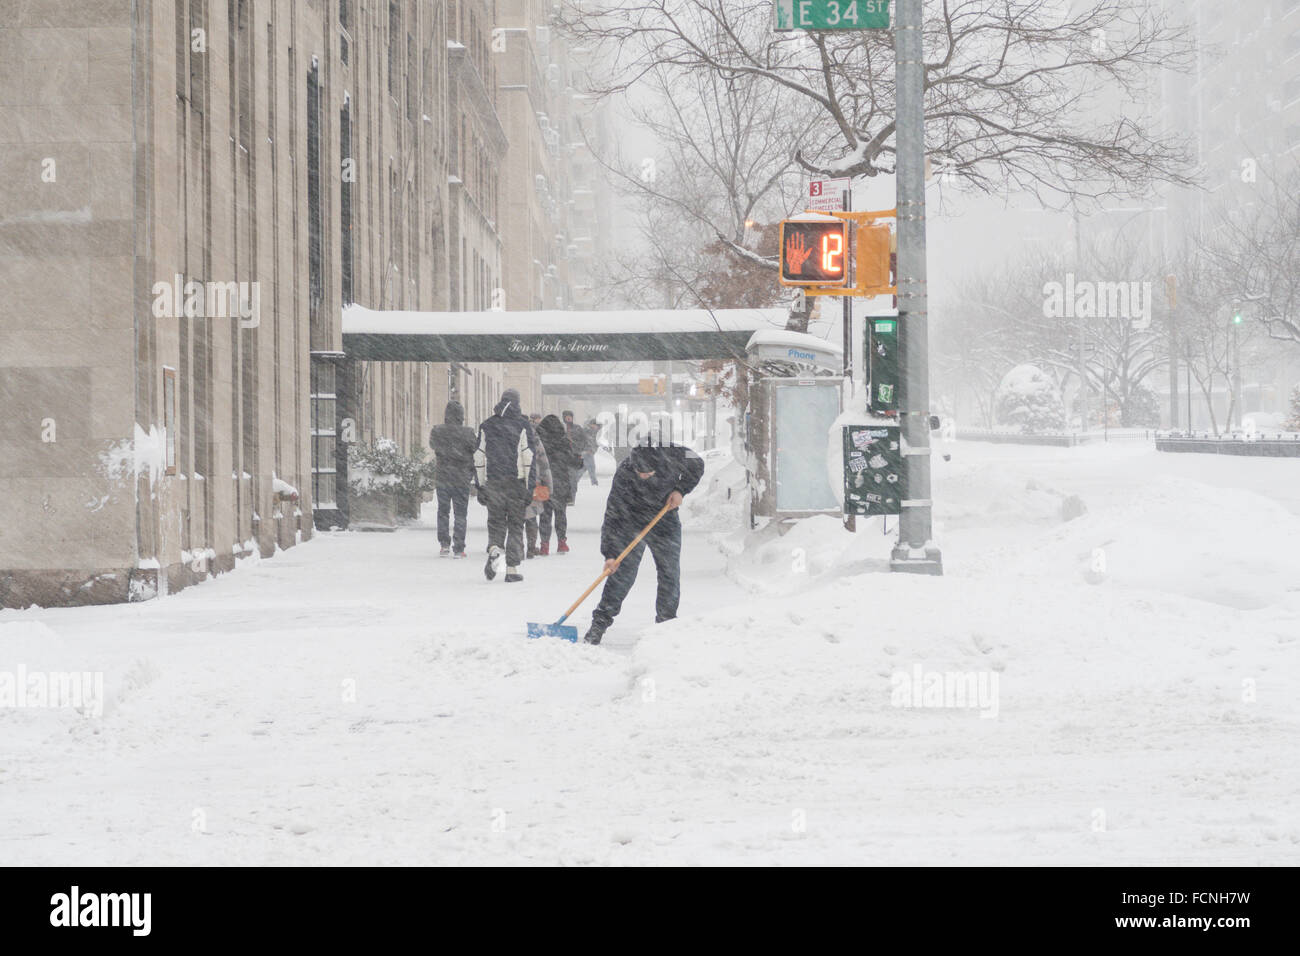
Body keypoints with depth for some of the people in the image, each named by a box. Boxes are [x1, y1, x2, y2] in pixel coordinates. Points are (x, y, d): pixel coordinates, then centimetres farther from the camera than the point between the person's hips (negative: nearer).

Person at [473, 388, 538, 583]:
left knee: (495, 521, 12)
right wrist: (530, 487, -3)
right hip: (516, 482, -2)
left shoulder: (486, 426, 8)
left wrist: (480, 487, 12)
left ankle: (494, 548, -18)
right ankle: (512, 569, 3)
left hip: (492, 482, 2)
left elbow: (478, 458, 7)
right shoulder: (523, 426, 0)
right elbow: (529, 458, -5)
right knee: (515, 525, 6)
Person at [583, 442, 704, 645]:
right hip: (631, 524, -3)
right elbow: (612, 515, -25)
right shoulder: (623, 474, -29)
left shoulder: (671, 454, -24)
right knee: (622, 572, -12)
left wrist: (680, 490, -15)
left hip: (665, 520, 3)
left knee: (670, 573, 2)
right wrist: (610, 554, -29)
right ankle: (599, 623, -7)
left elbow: (696, 465, -1)